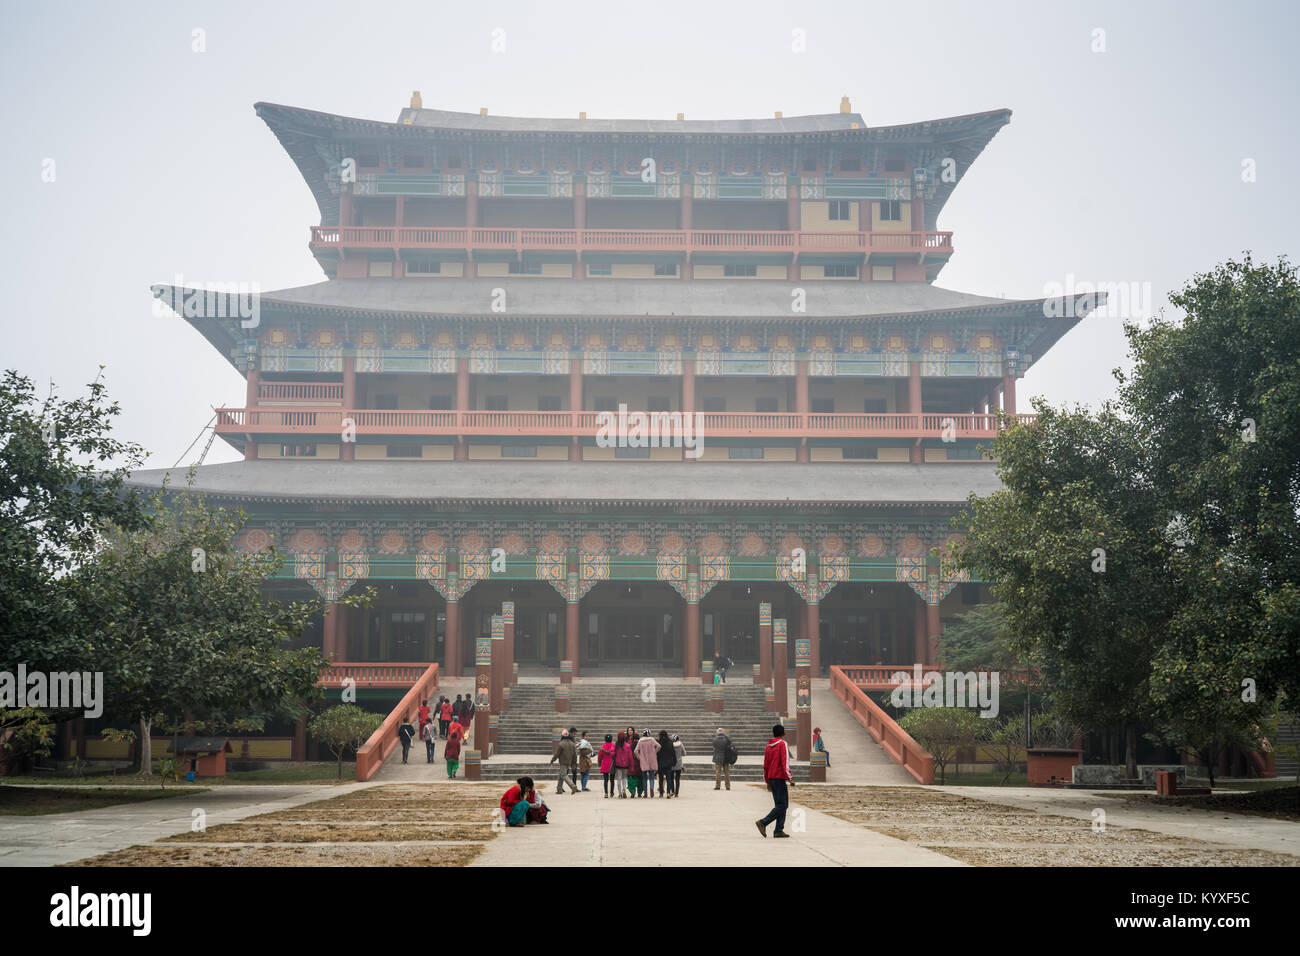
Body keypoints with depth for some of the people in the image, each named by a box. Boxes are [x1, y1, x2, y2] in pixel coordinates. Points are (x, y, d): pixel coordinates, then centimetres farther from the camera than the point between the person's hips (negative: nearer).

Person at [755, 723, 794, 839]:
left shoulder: (769, 746, 14)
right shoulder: (783, 744, -8)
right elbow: (785, 762, -17)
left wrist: (767, 781, 22)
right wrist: (790, 778, -17)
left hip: (771, 778, 8)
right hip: (780, 778, -8)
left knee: (781, 804, 11)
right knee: (781, 805, -6)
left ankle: (779, 830, 5)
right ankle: (763, 822, -15)